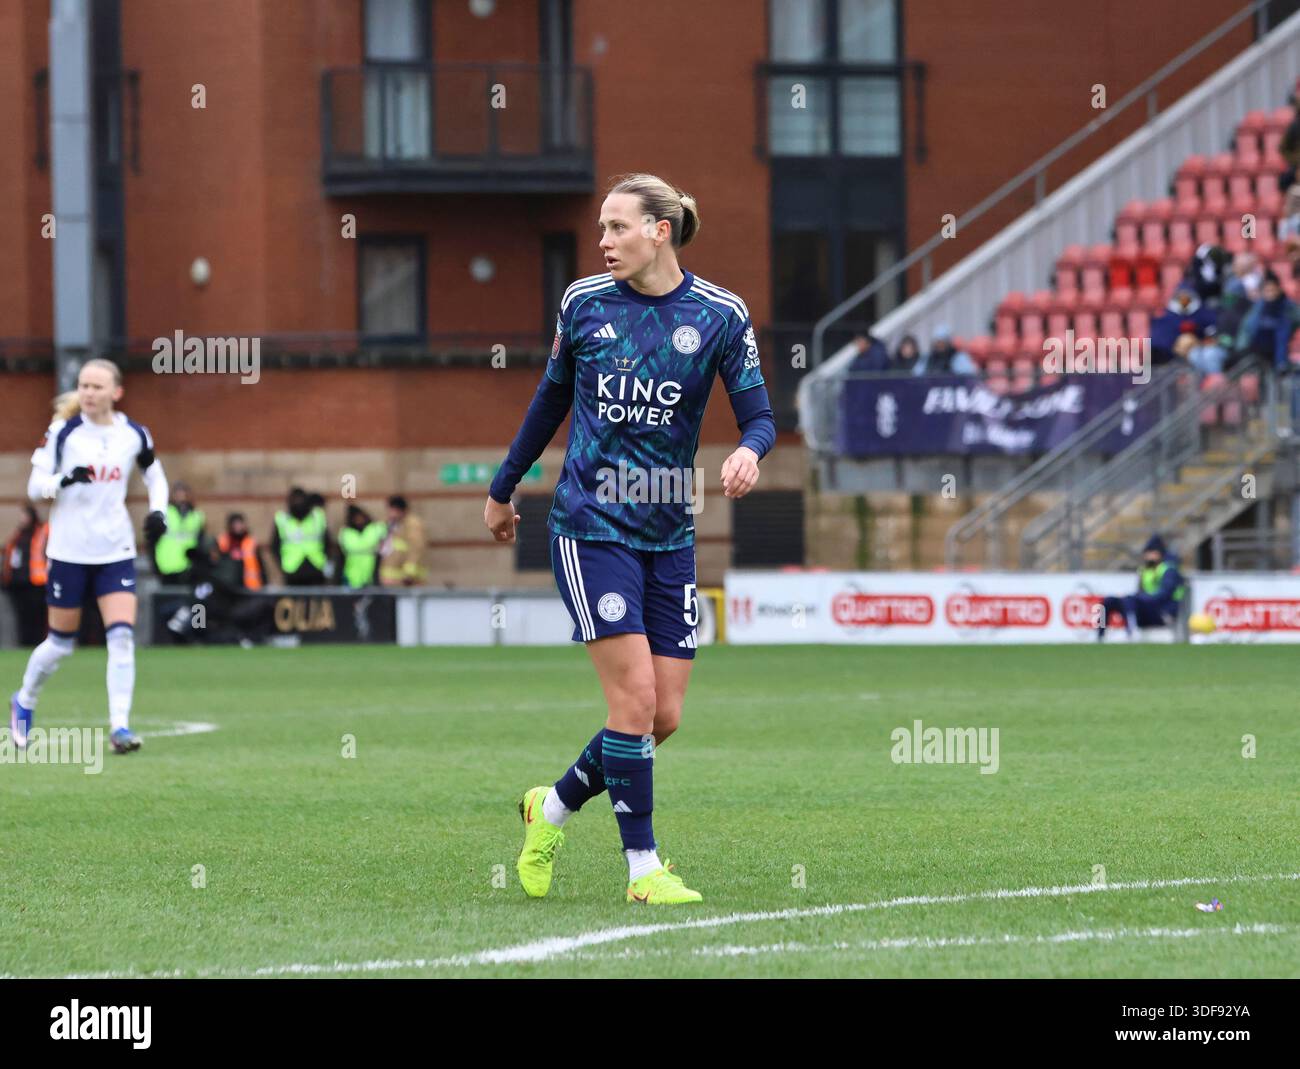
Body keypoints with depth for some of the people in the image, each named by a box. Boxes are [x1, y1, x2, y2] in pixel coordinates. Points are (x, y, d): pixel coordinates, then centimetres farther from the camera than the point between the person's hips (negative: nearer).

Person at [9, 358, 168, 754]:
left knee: (122, 635, -14)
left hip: (116, 550, 2)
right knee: (61, 643, 7)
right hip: (69, 551, -2)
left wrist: (158, 512, 0)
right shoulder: (62, 432, -6)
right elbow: (35, 486, -5)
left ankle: (120, 725, -11)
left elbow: (155, 477, 18)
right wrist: (64, 479, -26)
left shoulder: (134, 435, 2)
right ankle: (24, 702, 33)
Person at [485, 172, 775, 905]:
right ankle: (643, 867, -2)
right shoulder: (584, 303, 1)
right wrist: (504, 489, 22)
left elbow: (759, 413, -2)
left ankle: (553, 808, 25)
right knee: (635, 697, -12)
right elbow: (552, 400, 14)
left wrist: (749, 451, -25)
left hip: (669, 533, 2)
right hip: (590, 526, -2)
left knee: (665, 716, 1)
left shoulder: (720, 315, -1)